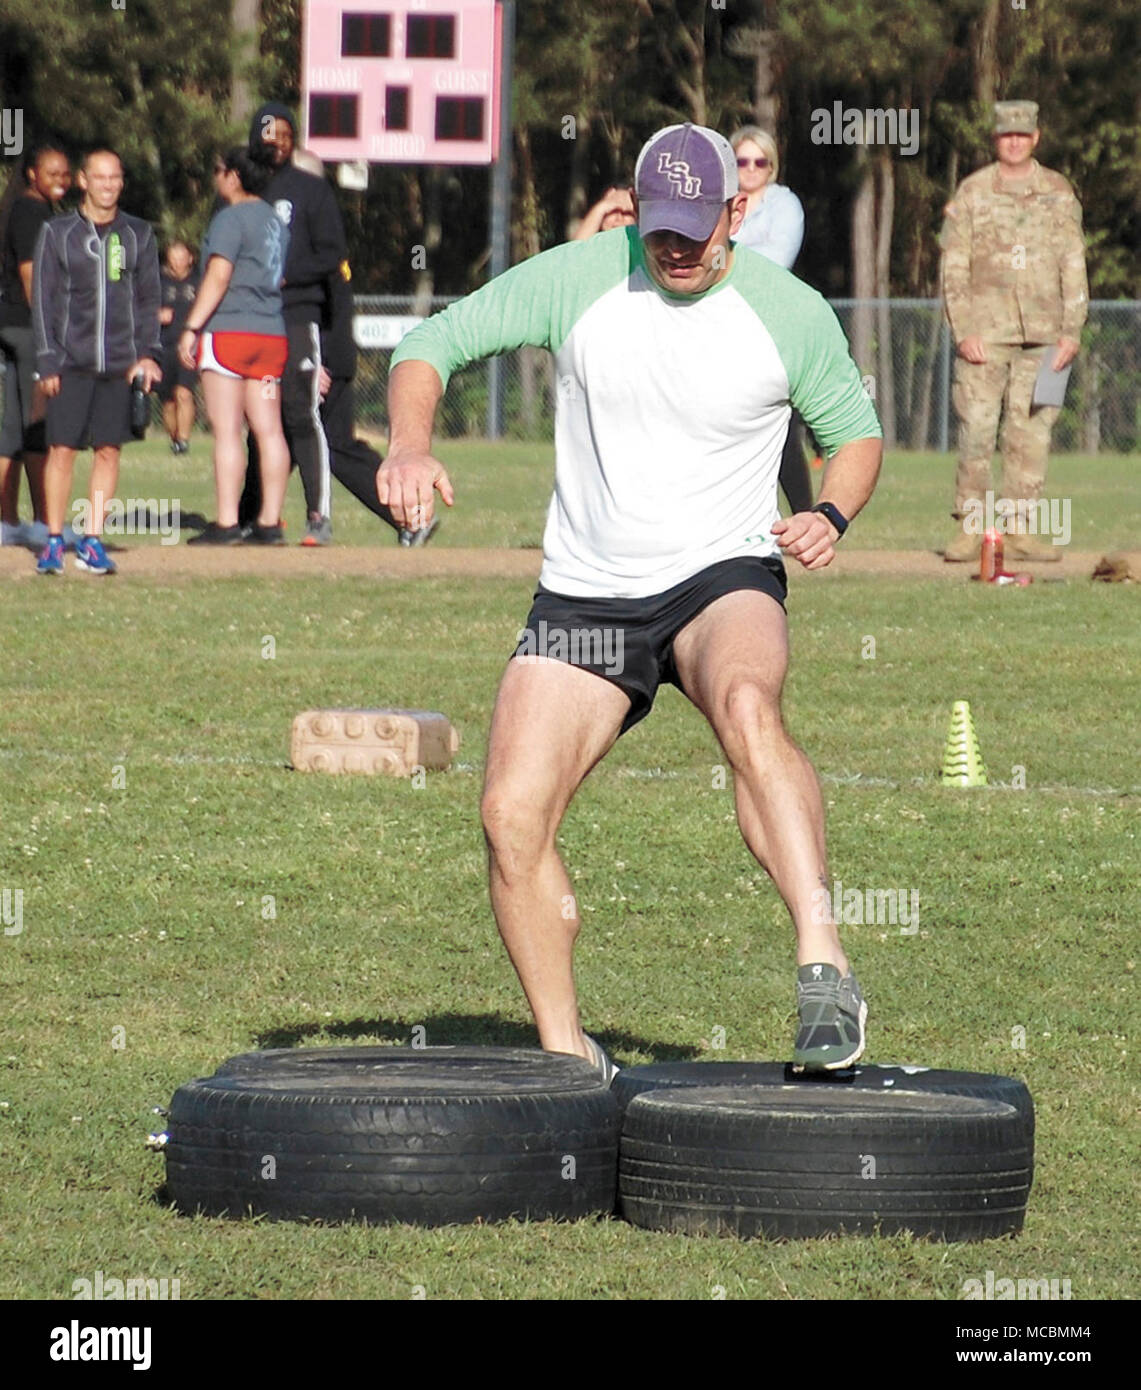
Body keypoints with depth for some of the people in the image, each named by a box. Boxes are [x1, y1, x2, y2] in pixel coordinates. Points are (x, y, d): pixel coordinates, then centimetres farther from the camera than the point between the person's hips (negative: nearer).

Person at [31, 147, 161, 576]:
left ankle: (91, 541, 8)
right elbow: (42, 300, 3)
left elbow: (149, 299, 11)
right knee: (62, 449, -4)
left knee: (108, 451, 1)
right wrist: (48, 361, -5)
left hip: (121, 364, 2)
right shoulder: (57, 233, 4)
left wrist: (148, 353, -2)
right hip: (71, 363, -2)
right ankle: (54, 541, 4)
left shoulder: (138, 235, 10)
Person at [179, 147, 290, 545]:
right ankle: (270, 522, 3)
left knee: (226, 431, -8)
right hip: (272, 333, 8)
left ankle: (227, 523, -12)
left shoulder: (231, 218, -7)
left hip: (228, 330, -8)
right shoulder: (276, 221, 18)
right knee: (269, 430, 4)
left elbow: (218, 277, -16)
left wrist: (191, 327, -16)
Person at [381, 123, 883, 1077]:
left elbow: (856, 430, 12)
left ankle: (824, 970, -44)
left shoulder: (792, 313, -4)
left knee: (747, 706, -38)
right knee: (513, 815, -11)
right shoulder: (576, 280, -3)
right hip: (583, 597, 3)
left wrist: (830, 517, -9)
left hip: (724, 578, -3)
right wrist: (411, 444, -17)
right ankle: (567, 1058, 6)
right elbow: (433, 345, 3)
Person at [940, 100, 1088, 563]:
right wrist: (963, 331, -8)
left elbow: (1074, 267, 9)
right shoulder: (971, 193, 6)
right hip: (986, 332, -2)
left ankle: (1018, 528, 5)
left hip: (1042, 334, 2)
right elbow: (954, 268, 3)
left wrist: (1072, 331, 0)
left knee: (1032, 430, 1)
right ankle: (969, 528, -1)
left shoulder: (1059, 194, 11)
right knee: (976, 429, -6)